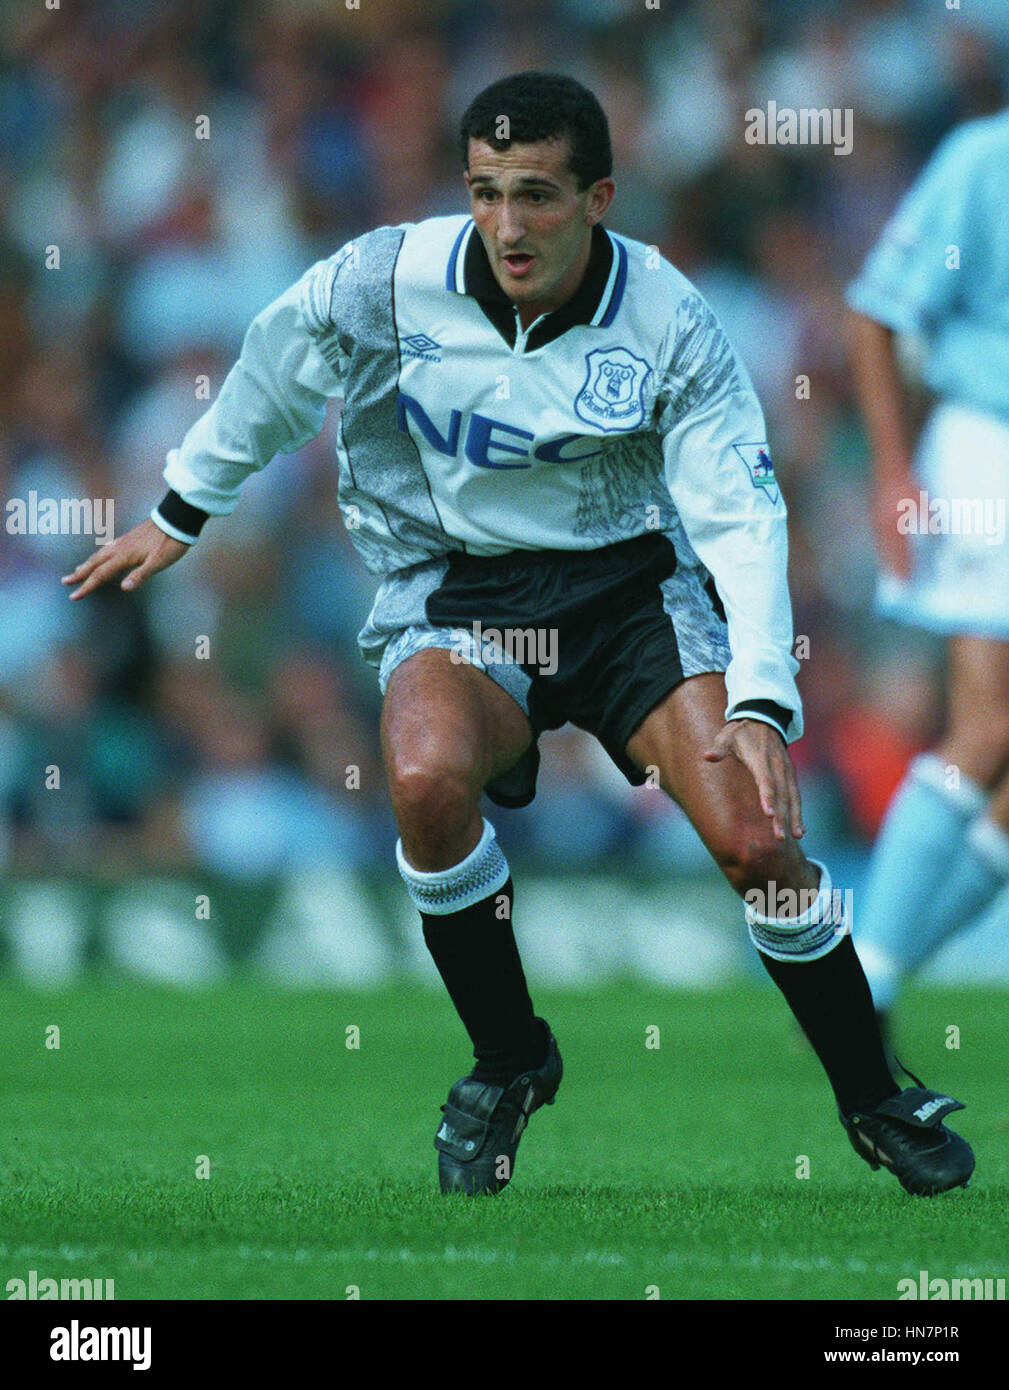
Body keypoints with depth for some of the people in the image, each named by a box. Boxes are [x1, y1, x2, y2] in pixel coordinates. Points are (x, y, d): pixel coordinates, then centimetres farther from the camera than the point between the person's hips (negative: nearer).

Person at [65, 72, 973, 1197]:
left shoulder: (668, 323, -14)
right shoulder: (387, 282, -12)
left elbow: (740, 515, -16)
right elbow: (270, 373, 8)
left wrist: (760, 705, -28)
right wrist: (179, 514, 20)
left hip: (631, 584, 0)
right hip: (454, 589, 0)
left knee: (754, 840, -20)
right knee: (428, 781, -32)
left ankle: (874, 1104, 3)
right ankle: (507, 1062, -7)